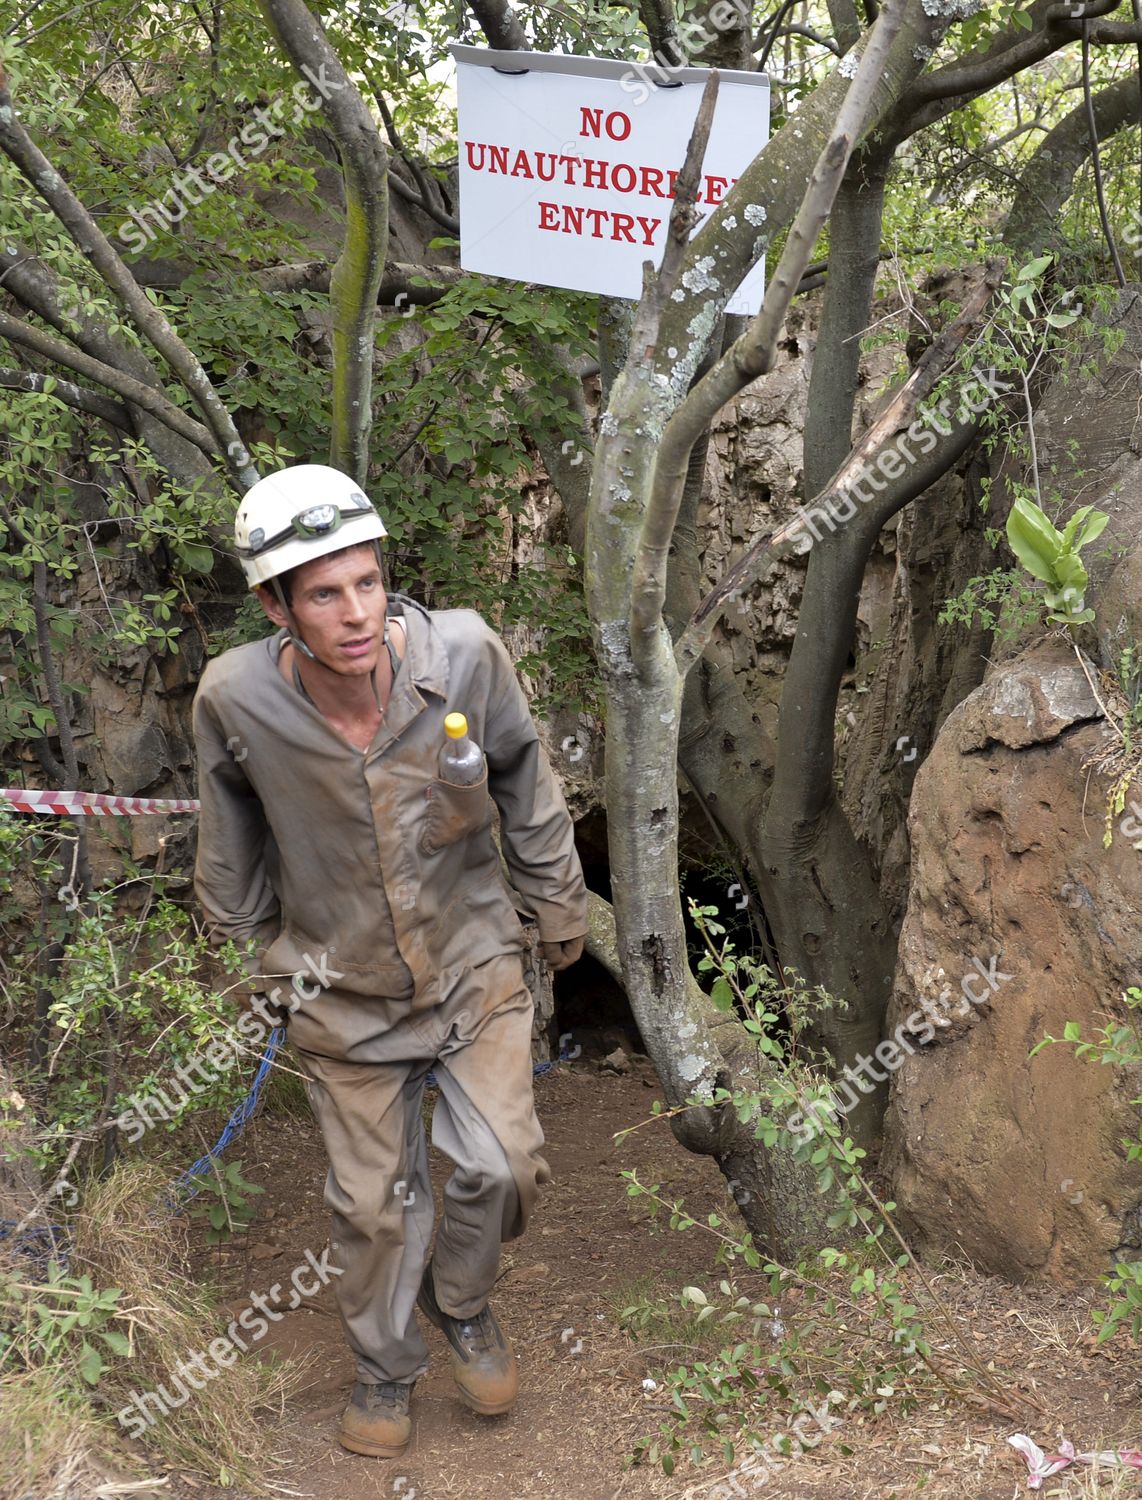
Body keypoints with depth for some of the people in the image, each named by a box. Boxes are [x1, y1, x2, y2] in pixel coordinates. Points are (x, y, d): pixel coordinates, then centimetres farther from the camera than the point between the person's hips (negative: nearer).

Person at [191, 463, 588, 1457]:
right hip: (345, 992, 0)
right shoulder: (238, 699, -25)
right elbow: (232, 835, -2)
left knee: (502, 1166, -2)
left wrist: (560, 909, 7)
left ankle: (462, 1300, 33)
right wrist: (249, 938, 12)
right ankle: (386, 1365, 41)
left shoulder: (462, 654, -25)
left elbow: (527, 785, -5)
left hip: (473, 962, 0)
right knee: (374, 1201, 12)